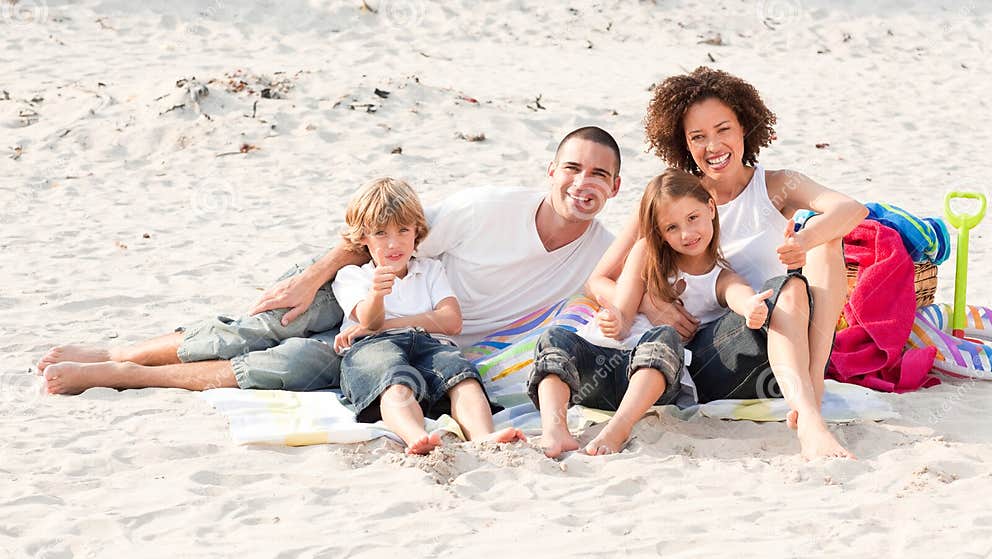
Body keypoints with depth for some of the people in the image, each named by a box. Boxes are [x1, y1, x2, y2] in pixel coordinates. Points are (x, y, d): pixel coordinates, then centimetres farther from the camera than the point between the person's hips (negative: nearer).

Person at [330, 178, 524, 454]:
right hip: (373, 348, -3)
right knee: (397, 384, -40)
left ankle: (484, 437, -62)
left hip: (429, 343, 3)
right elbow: (369, 320, 2)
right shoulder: (350, 276, 26)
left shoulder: (430, 270, 32)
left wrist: (381, 325, 3)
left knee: (462, 374, -34)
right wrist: (376, 294, -25)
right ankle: (417, 439, -71)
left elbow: (451, 321, 11)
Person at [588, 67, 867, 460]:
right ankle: (808, 424, -53)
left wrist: (807, 239, -36)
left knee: (827, 236, -20)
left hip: (785, 349, 2)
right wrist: (650, 305, -15)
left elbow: (853, 209, -13)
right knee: (787, 288, -31)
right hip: (707, 361, -2)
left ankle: (812, 385, -34)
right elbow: (598, 282, 7)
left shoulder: (775, 187, 7)